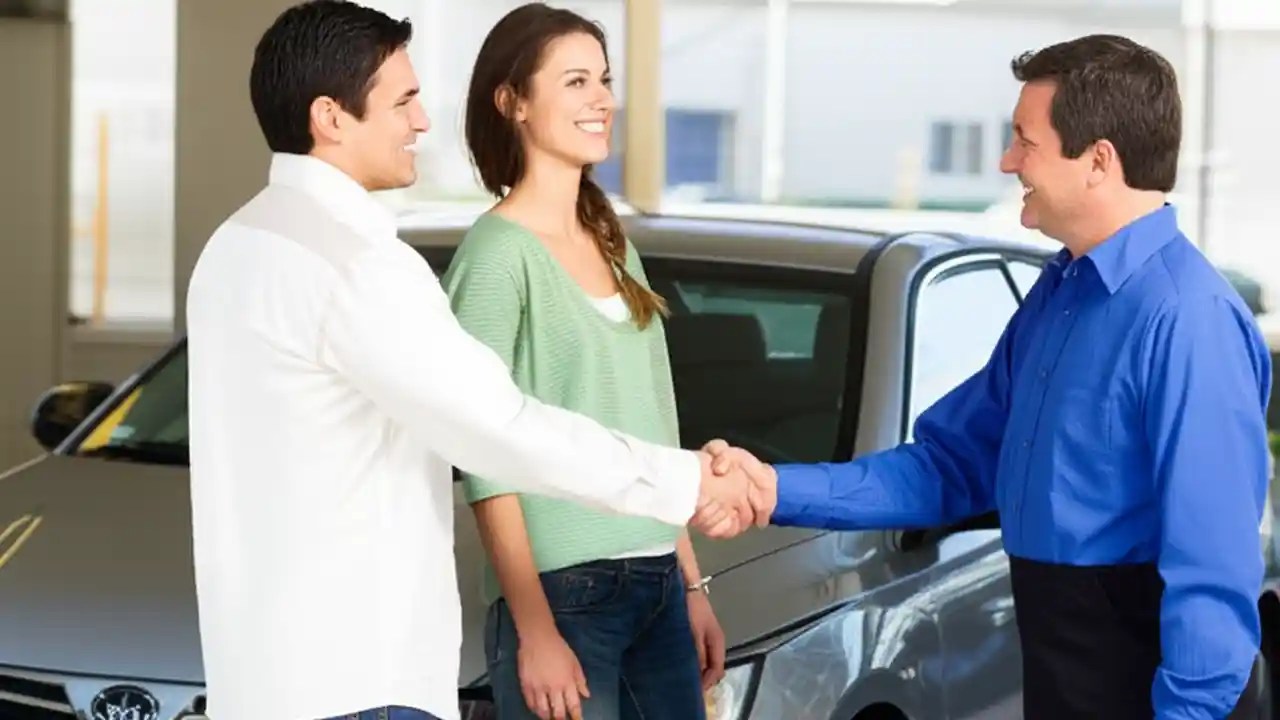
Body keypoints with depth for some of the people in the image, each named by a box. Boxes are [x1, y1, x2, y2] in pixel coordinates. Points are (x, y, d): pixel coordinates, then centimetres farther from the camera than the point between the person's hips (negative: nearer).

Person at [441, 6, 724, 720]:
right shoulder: (498, 253, -9)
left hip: (658, 584, 7)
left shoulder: (614, 247, 14)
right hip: (564, 592, -7)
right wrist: (533, 630, -17)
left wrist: (693, 586, 15)